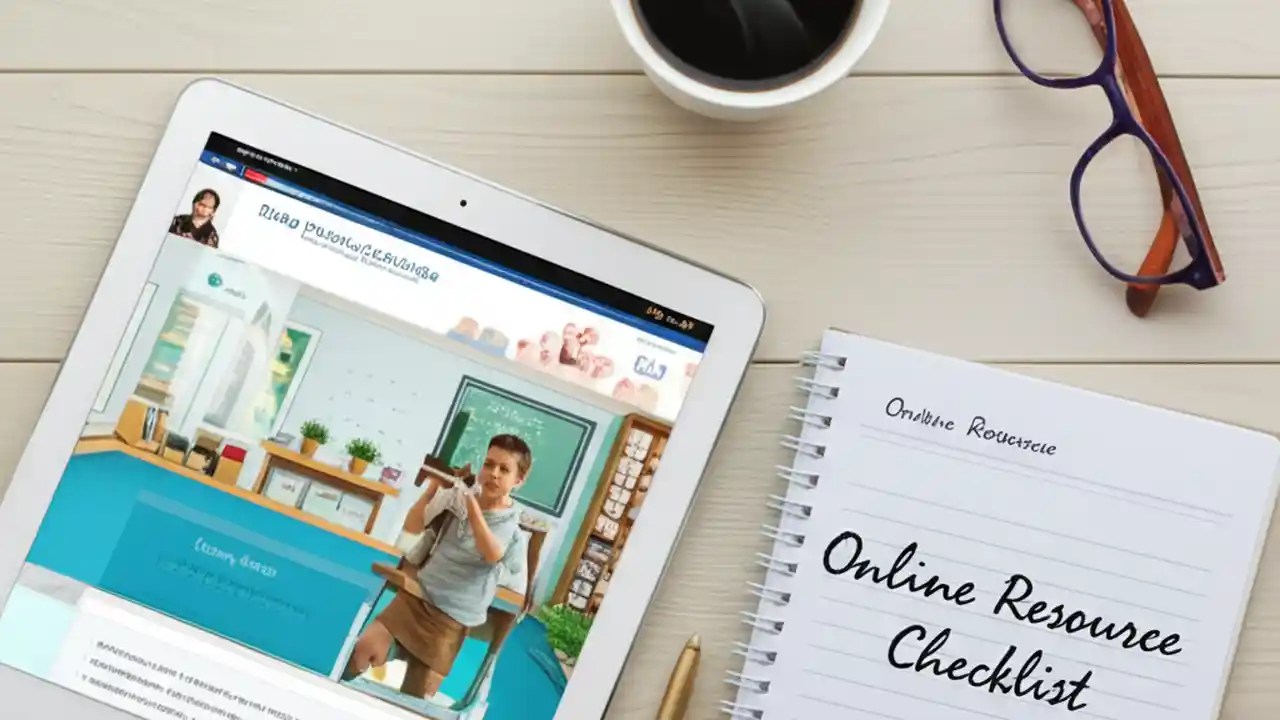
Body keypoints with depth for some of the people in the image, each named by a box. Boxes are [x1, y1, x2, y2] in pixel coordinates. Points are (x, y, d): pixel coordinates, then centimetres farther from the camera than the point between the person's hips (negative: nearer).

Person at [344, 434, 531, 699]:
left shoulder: (515, 527, -10)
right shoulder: (457, 499, 1)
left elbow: (492, 554, -30)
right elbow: (412, 527, 3)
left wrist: (472, 504, -34)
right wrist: (433, 488, -11)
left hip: (451, 619, -3)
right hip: (416, 596, 3)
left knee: (414, 696, 3)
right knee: (364, 649, -12)